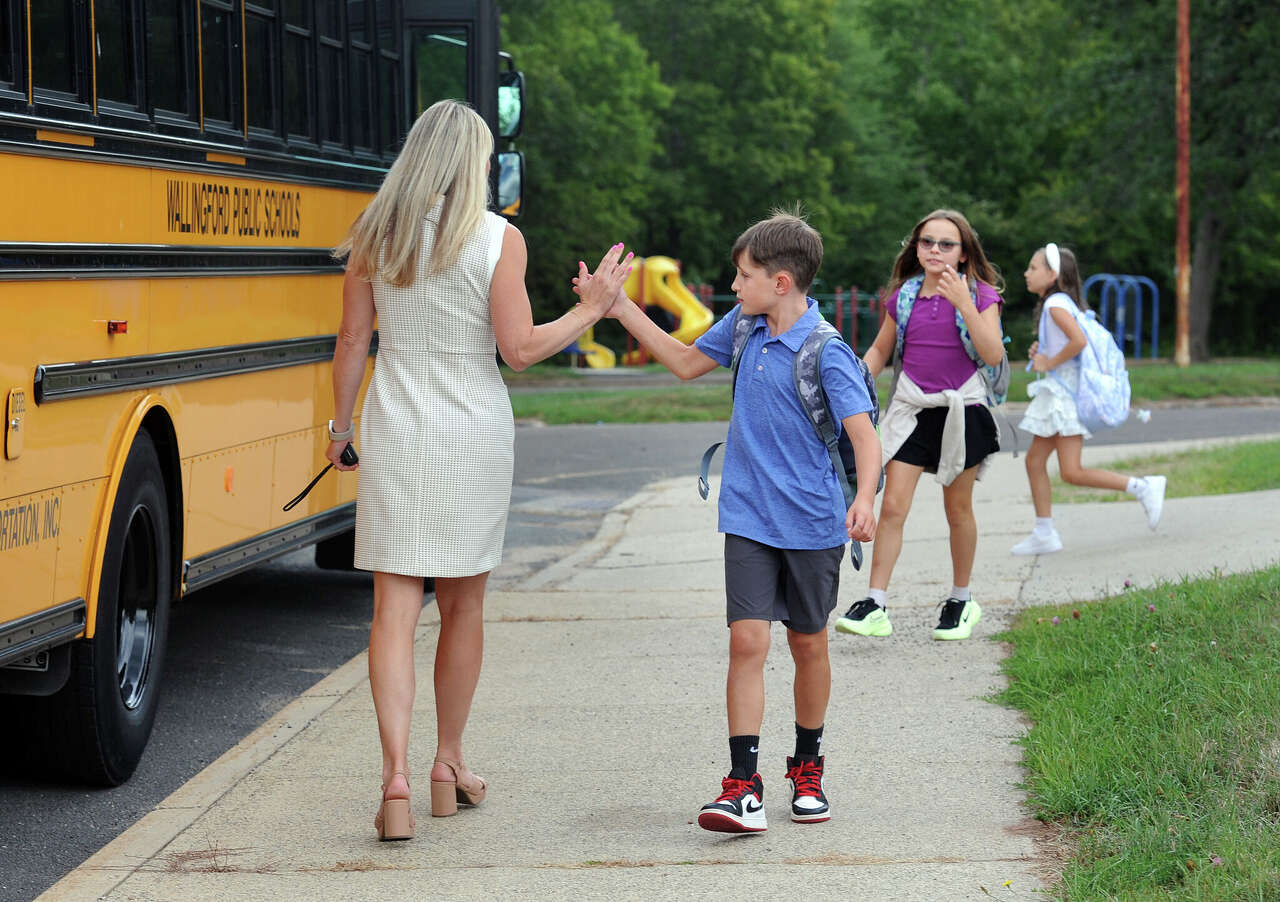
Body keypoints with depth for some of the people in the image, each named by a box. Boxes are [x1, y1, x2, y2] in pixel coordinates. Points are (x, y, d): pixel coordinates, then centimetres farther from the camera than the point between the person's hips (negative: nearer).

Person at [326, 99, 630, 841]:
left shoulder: (373, 236, 1)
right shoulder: (499, 238, -8)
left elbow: (353, 342, 4)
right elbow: (519, 349, -10)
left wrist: (342, 425, 16)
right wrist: (591, 310, 2)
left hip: (395, 432, 1)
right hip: (473, 433, -1)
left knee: (395, 610, -2)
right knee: (463, 604, 14)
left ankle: (397, 778, -14)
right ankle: (450, 765, 26)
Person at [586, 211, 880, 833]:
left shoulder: (825, 351, -15)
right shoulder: (745, 327, 5)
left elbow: (863, 433, -21)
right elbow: (687, 362, 22)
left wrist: (865, 499, -38)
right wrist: (622, 309, 18)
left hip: (811, 524, -4)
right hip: (749, 518, 4)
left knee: (808, 643, 12)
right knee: (747, 641, -9)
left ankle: (807, 769, 31)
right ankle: (743, 786, -12)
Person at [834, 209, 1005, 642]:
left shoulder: (980, 294, -4)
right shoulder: (904, 296, 5)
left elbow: (993, 354, -17)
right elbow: (880, 350, 18)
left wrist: (963, 303, -24)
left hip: (961, 409, -2)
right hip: (912, 409, 2)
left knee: (958, 509, 10)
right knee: (892, 506, -8)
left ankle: (961, 600, 26)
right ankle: (875, 606, -8)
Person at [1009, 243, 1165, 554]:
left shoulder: (1056, 304, -15)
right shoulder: (1058, 303, 15)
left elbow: (1079, 340, -29)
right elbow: (1071, 343, 24)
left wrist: (1050, 363, -17)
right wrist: (1041, 351, 11)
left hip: (1066, 393, -10)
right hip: (1055, 393, 10)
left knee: (1072, 473, -11)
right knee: (1034, 460, 10)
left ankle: (1143, 487, -7)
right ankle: (1044, 534, 14)